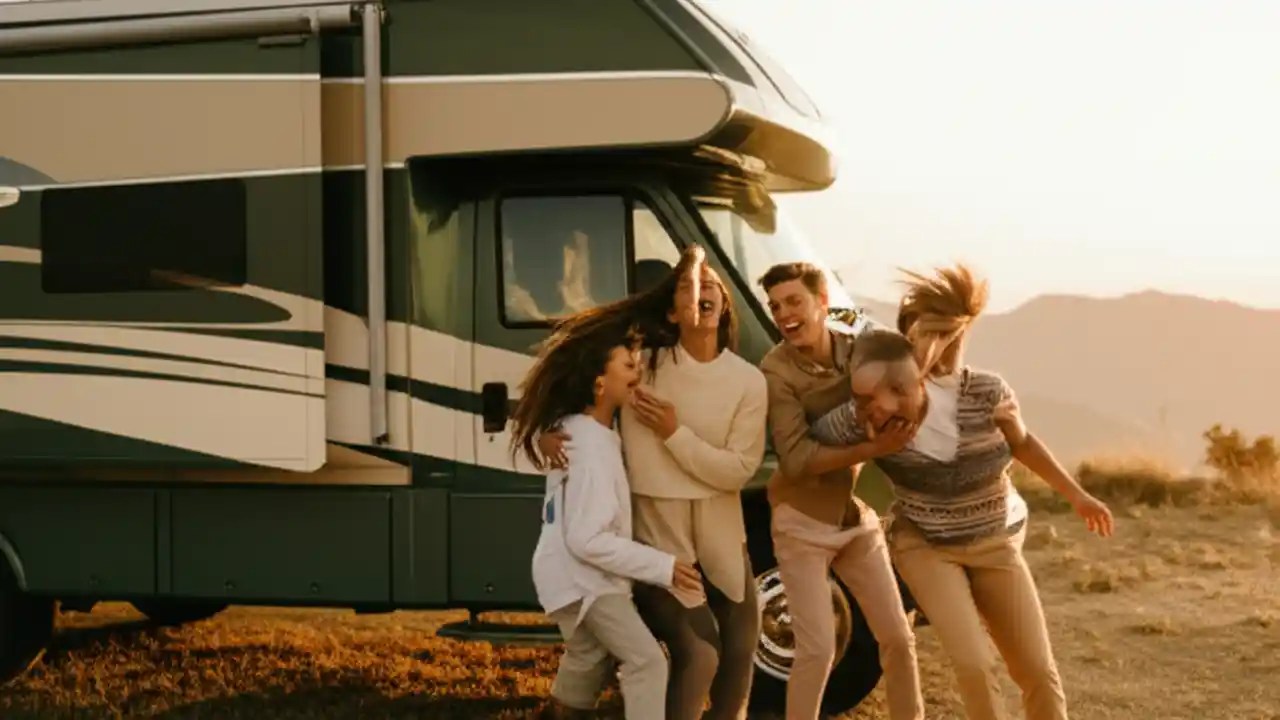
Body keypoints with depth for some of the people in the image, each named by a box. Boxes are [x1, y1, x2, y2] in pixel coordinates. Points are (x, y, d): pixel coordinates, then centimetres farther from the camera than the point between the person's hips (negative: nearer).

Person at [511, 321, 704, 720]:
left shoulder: (576, 428, 5)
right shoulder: (591, 448, -26)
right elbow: (588, 540, -29)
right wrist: (663, 566, -27)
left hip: (576, 575, 10)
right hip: (583, 578, -10)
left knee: (587, 658, 25)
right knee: (647, 661, -15)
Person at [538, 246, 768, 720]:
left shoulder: (747, 381, -6)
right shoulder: (644, 363, -9)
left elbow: (737, 470, -12)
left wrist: (674, 433, -19)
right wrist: (549, 429, -16)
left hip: (721, 533, 3)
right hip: (657, 531, -3)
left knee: (739, 650, 13)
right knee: (698, 654, -12)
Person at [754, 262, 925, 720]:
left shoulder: (858, 351, -4)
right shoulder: (776, 370, -19)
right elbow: (796, 460, -24)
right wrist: (871, 449, -33)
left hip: (858, 518, 5)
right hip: (803, 525, -5)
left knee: (897, 636, 10)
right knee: (817, 649, -9)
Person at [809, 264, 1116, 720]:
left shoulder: (986, 393, -25)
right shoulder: (859, 420, -27)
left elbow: (1021, 443, -4)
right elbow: (807, 441, -6)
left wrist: (1076, 496, 7)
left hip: (996, 545, 1)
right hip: (925, 547, -1)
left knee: (1039, 674, 3)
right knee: (975, 666, -19)